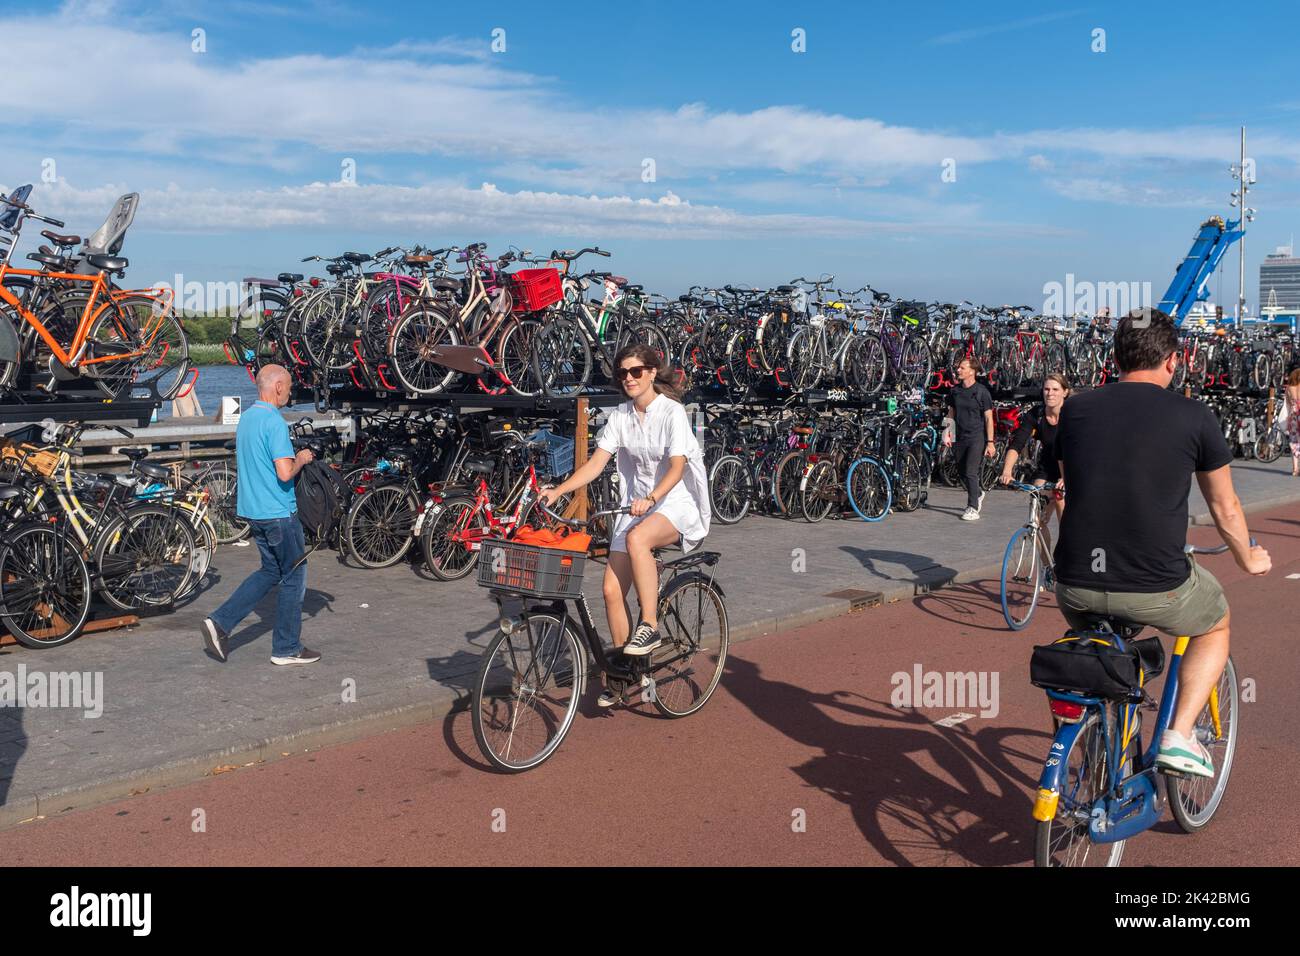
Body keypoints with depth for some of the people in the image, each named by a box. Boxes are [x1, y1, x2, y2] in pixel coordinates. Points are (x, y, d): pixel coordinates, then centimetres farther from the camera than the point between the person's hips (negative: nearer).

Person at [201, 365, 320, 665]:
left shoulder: (245, 418, 10)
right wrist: (301, 459, -7)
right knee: (294, 576, 4)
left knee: (271, 571, 19)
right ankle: (287, 648, 12)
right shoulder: (274, 422, -19)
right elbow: (285, 473, -28)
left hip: (253, 509, 9)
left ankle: (220, 622, 9)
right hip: (279, 513, -9)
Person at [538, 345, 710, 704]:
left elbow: (677, 466, -22)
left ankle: (650, 626, -25)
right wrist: (558, 490, -14)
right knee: (612, 590, -6)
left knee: (637, 537, -39)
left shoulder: (672, 412, -11)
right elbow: (595, 463, 0)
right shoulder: (620, 416, 5)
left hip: (677, 504, -5)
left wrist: (651, 498, -39)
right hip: (637, 506, 6)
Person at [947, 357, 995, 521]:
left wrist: (990, 442, -11)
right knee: (961, 472, 13)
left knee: (971, 473, -12)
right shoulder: (956, 390, 7)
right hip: (960, 438, 6)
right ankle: (978, 495, 40)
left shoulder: (981, 391, -8)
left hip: (977, 438, -6)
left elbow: (989, 418, -7)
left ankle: (973, 509, -4)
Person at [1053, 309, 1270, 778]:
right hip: (1156, 589, -3)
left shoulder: (1075, 409, 5)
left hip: (1078, 584, 3)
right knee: (1216, 623, 30)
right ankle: (1180, 736, 16)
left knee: (1083, 626, 39)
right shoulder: (1194, 417, -2)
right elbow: (1225, 508, 11)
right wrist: (1249, 560, 32)